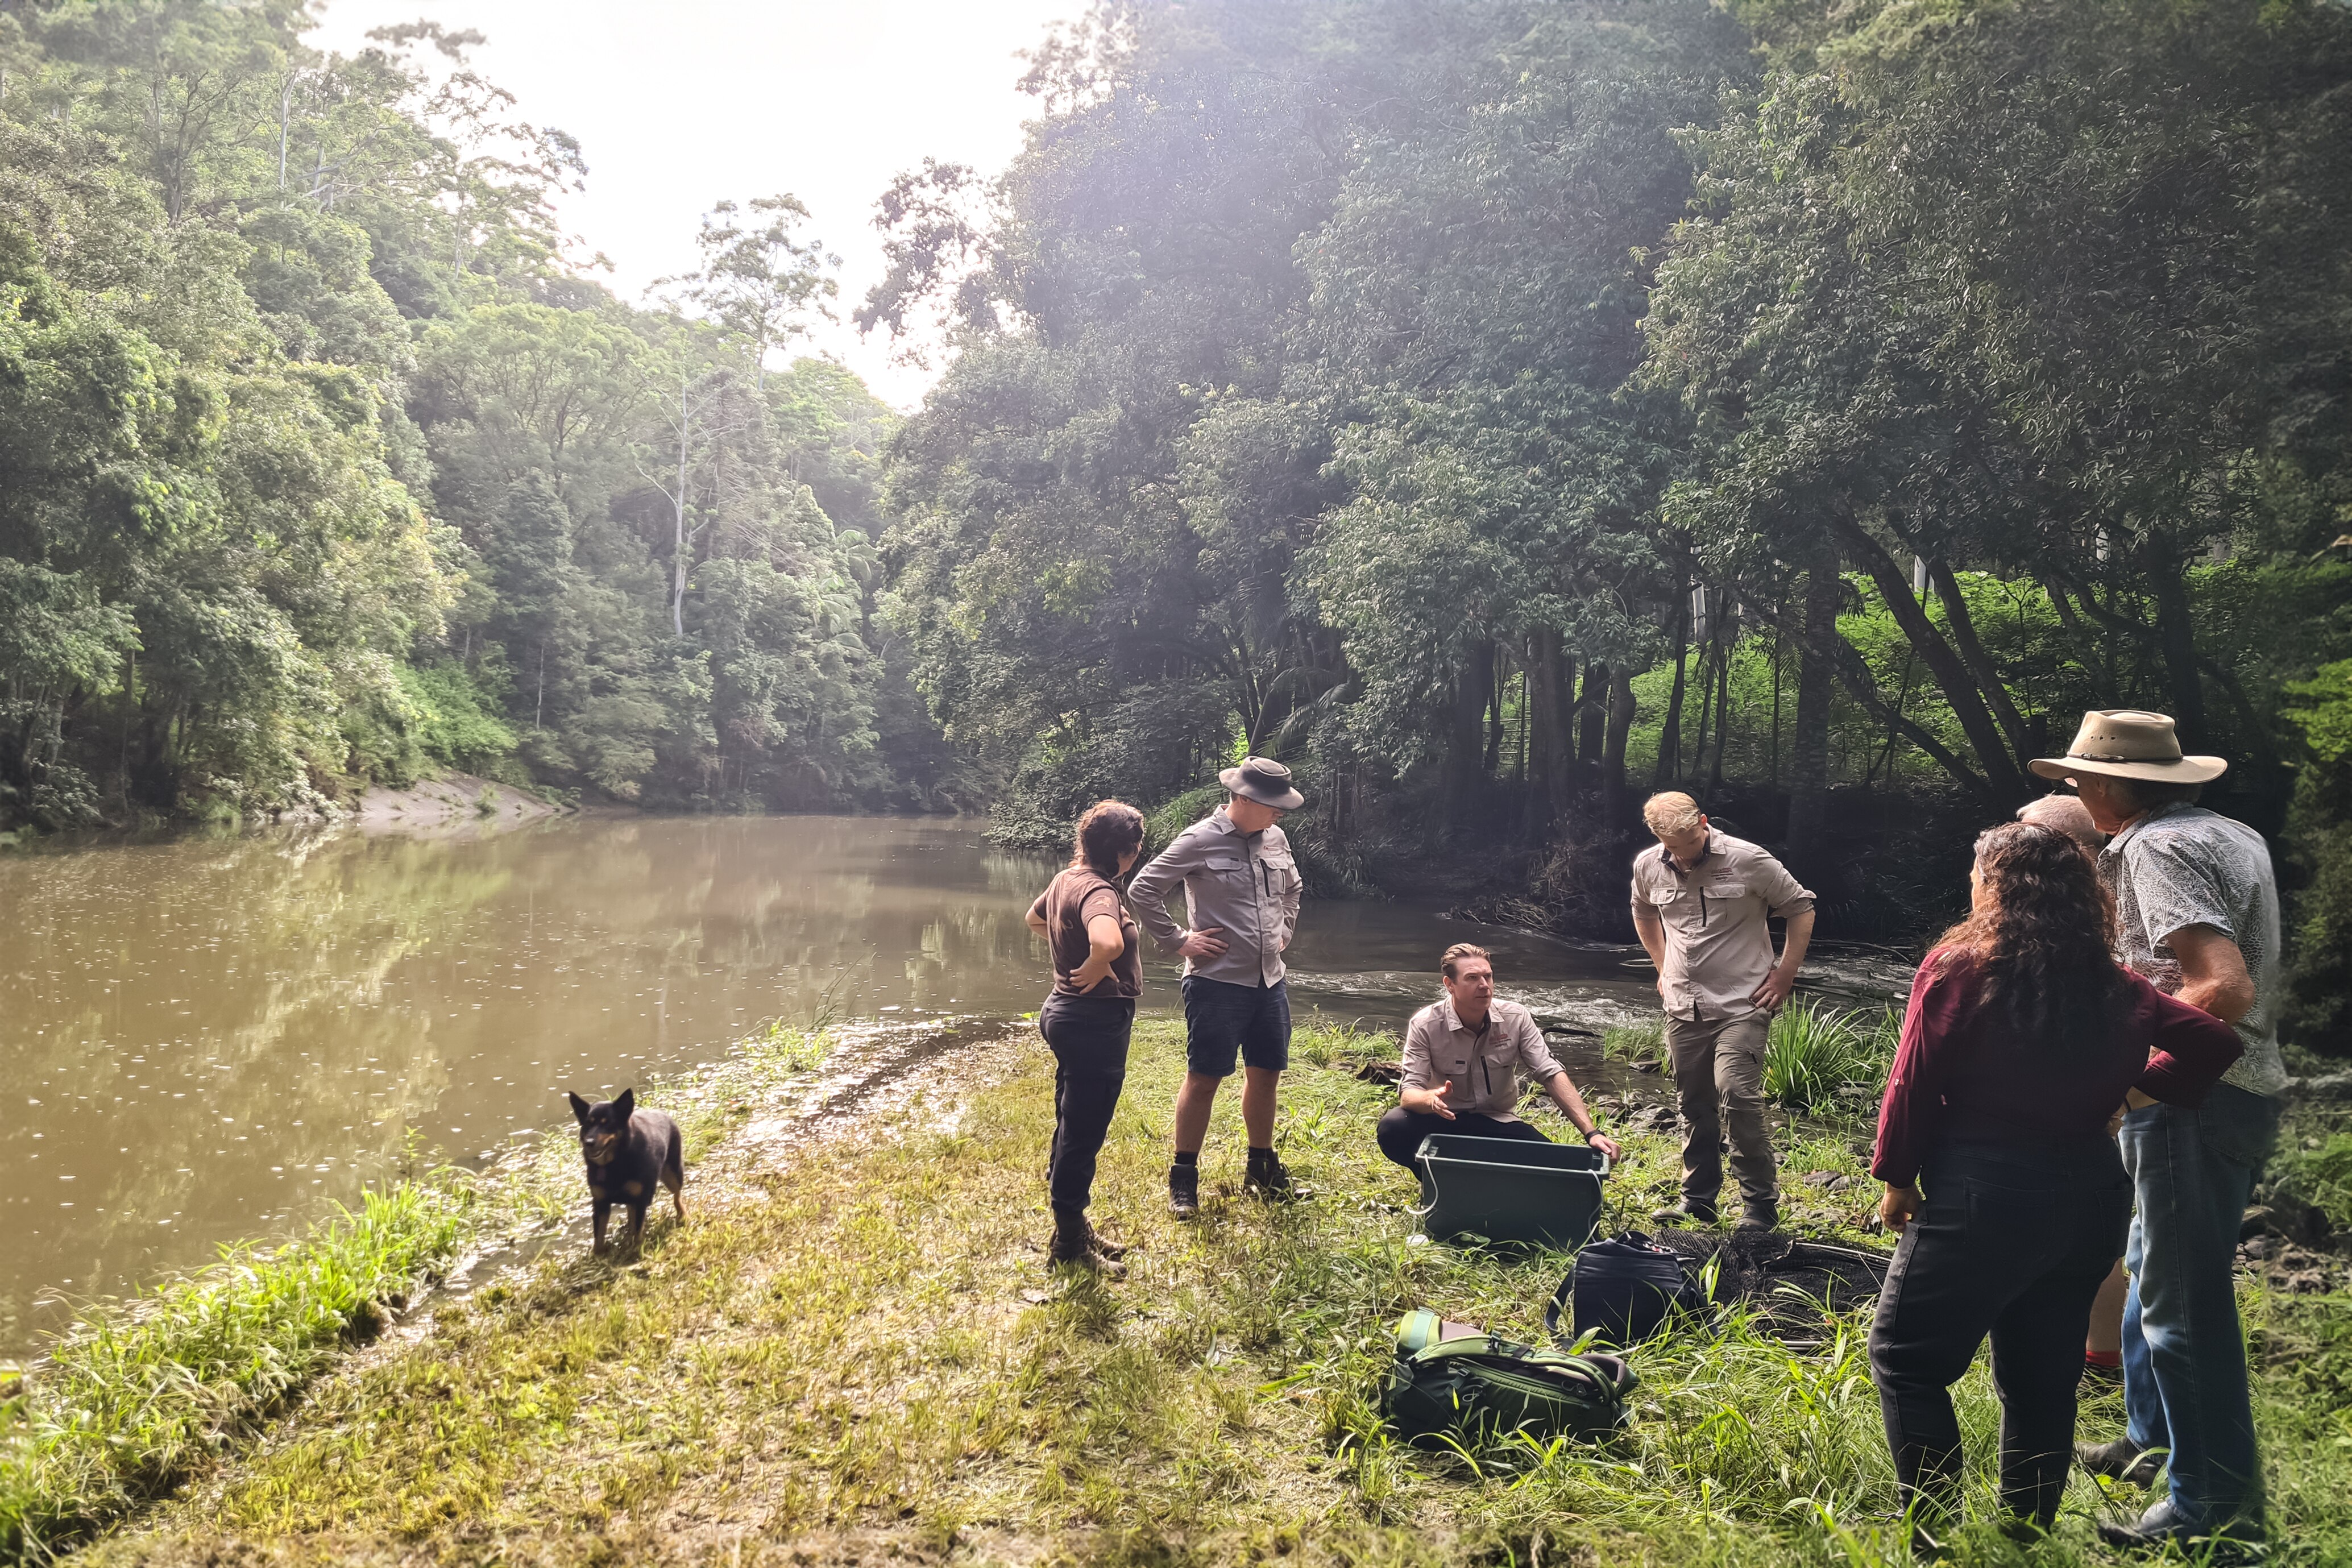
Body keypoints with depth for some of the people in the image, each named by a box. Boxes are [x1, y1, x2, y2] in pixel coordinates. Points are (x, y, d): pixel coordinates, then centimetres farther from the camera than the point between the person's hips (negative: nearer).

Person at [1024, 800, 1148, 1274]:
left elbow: (1035, 919, 27)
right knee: (1083, 1135, 1)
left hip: (1066, 1012, 10)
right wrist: (1095, 970, -25)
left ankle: (1074, 1230, 32)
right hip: (1097, 1021, -10)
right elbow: (1108, 941, -45)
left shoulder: (1066, 878, 6)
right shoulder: (1098, 890, -23)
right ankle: (1069, 1243, 13)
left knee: (1072, 1128, 19)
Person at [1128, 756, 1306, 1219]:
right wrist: (1177, 941, -10)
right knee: (1204, 1078, 0)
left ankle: (1262, 1169, 31)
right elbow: (1142, 890, -11)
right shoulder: (1200, 841, -12)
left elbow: (1291, 890, 28)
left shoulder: (1276, 839, 8)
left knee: (1266, 1075, 14)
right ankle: (1183, 1178, 12)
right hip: (1217, 982, -6)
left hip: (1270, 981, 6)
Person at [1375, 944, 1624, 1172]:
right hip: (1444, 1121, -2)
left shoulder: (1516, 1018, -9)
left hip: (1498, 1124, 2)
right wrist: (1432, 1099, -45)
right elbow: (1409, 1093, -19)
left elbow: (1552, 1075, -10)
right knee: (1393, 1128, -33)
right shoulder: (1425, 1025, -15)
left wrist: (1592, 1133, -21)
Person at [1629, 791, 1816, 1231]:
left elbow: (1801, 908, 0)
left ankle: (1761, 1205, -4)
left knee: (1737, 1096, -17)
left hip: (1742, 1006, -5)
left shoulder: (1748, 860, -12)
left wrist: (1785, 975, -3)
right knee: (1694, 1106, 11)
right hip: (1683, 1009, 5)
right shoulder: (1648, 866, 1)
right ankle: (1697, 1199, 23)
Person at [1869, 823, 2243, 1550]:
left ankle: (1936, 1531, 2)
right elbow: (2215, 1043, 4)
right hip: (2091, 1197, 6)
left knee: (1905, 1357, 6)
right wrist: (2144, 1084, 10)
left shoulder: (1957, 969, -11)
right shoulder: (2116, 987, 4)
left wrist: (1897, 1178, -2)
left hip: (1985, 1195, -6)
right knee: (2043, 1379, 17)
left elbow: (1913, 1086, -11)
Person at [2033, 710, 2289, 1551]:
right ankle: (2153, 1442, 35)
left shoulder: (2157, 848, -18)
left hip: (2194, 1101, -10)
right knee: (2151, 1270, 21)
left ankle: (2215, 1504, 9)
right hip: (2244, 1086, 10)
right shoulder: (2235, 836, 12)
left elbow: (2227, 988, -28)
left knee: (2183, 1299, -1)